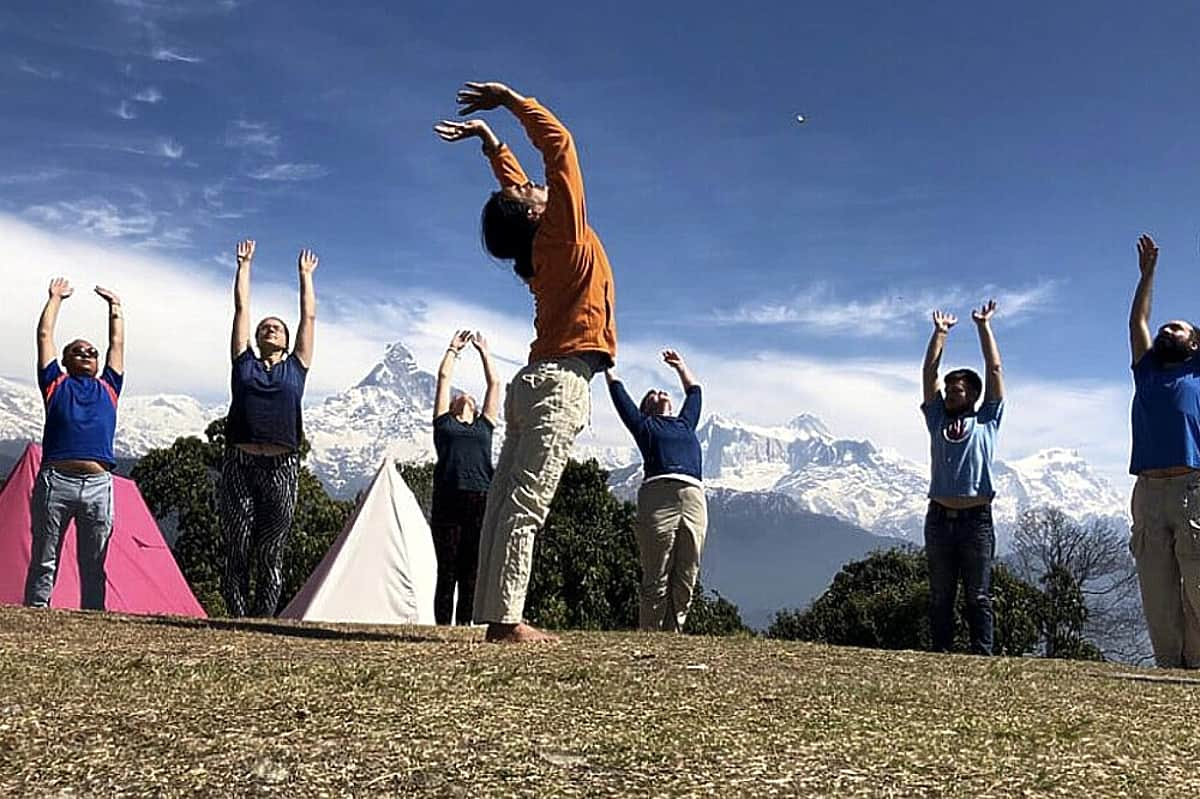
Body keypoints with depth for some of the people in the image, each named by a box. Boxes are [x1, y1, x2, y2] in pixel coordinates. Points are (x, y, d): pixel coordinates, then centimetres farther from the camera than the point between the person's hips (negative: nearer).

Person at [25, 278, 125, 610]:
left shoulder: (108, 387, 23)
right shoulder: (56, 384, 17)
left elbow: (117, 343, 28)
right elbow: (45, 336, 18)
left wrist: (114, 306, 36)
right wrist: (55, 298, 26)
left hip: (99, 484, 2)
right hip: (56, 479, -2)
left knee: (94, 565, 4)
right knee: (44, 560, 0)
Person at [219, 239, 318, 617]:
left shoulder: (296, 367, 16)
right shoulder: (244, 362, 15)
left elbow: (309, 316, 20)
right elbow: (241, 308, 19)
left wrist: (306, 275, 28)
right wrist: (244, 266, 24)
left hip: (281, 468, 0)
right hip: (240, 463, 0)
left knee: (270, 557, 1)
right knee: (236, 553, -1)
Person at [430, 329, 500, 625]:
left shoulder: (484, 425, 24)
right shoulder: (444, 422, 20)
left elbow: (494, 382, 28)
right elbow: (444, 377, 24)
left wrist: (483, 351, 38)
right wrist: (453, 349, 36)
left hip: (481, 500, 2)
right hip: (448, 500, -2)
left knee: (471, 573, 1)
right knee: (447, 572, -1)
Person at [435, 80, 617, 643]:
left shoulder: (538, 246, 13)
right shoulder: (564, 232, -7)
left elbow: (516, 182, 30)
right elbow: (556, 141, -6)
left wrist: (488, 137, 32)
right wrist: (509, 99, 1)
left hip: (534, 383, 8)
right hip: (560, 383, -8)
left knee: (507, 502, 2)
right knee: (526, 505, -12)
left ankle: (496, 614, 4)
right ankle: (507, 618, -13)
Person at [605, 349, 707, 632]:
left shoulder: (686, 423, 31)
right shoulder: (643, 425, 19)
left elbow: (694, 391, 43)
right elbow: (619, 393, 21)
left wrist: (680, 366, 52)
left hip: (694, 500, 4)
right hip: (658, 496, -4)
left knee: (685, 582, -2)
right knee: (656, 581, -8)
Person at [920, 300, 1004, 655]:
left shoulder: (987, 420, 11)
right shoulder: (937, 419, 17)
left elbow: (994, 369, 9)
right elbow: (929, 372, 15)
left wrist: (983, 326, 13)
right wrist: (940, 333, 18)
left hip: (976, 519, -3)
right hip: (939, 518, 3)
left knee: (978, 595, 1)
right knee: (940, 596, 5)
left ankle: (982, 654, 1)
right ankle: (941, 653, 9)